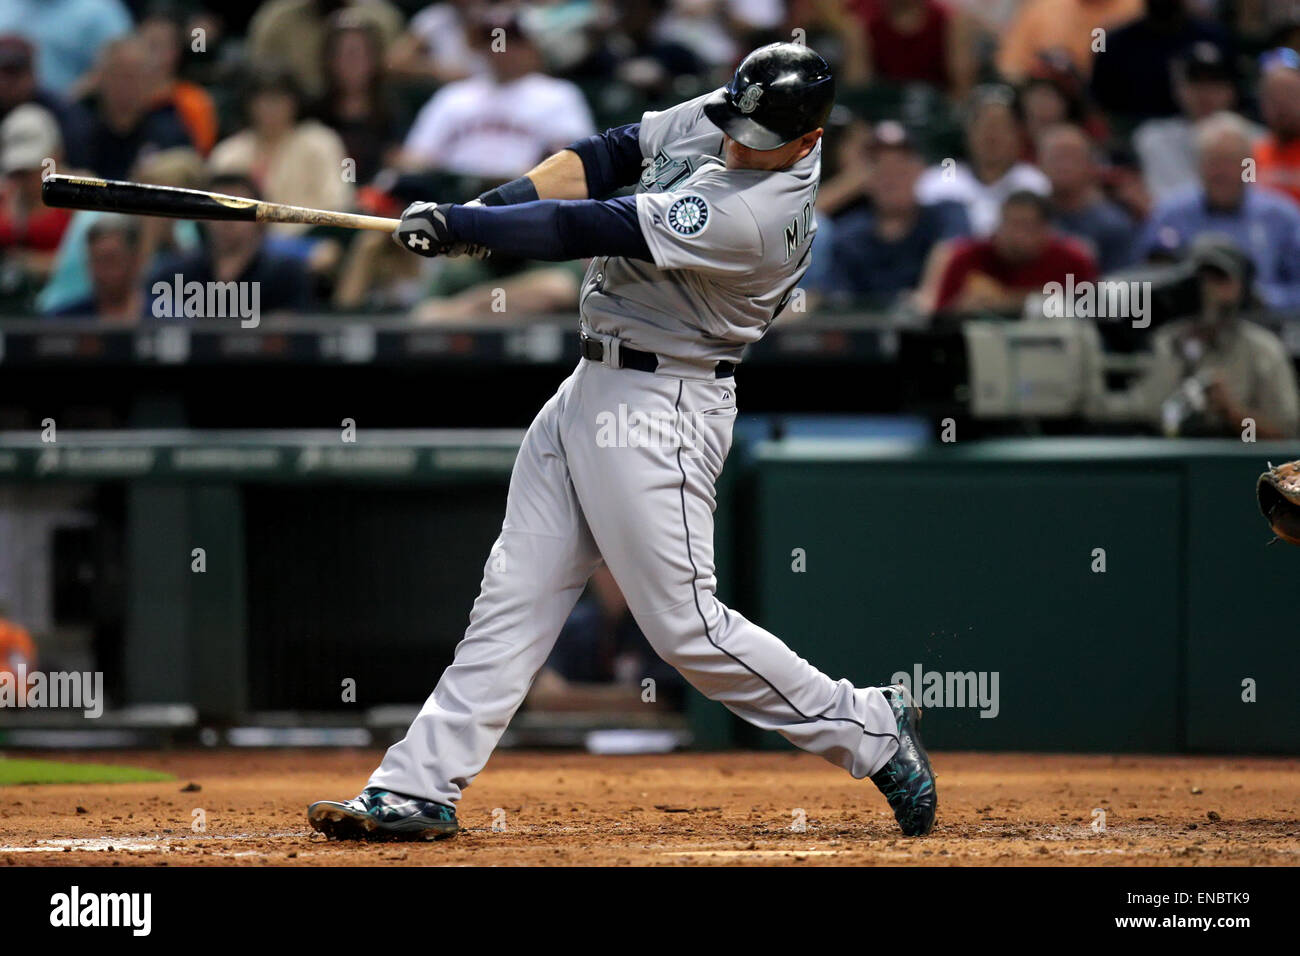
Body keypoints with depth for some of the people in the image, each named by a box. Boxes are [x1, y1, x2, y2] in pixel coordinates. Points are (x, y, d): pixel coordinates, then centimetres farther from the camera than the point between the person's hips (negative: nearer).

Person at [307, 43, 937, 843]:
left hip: (660, 410, -9)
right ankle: (419, 790, 5)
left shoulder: (755, 215, -26)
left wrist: (455, 224, -16)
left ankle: (871, 730, 10)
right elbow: (610, 155, 6)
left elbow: (590, 230, -24)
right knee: (515, 596, 6)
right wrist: (492, 207, -9)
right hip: (592, 386, 9)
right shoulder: (713, 117, 0)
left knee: (685, 623, -6)